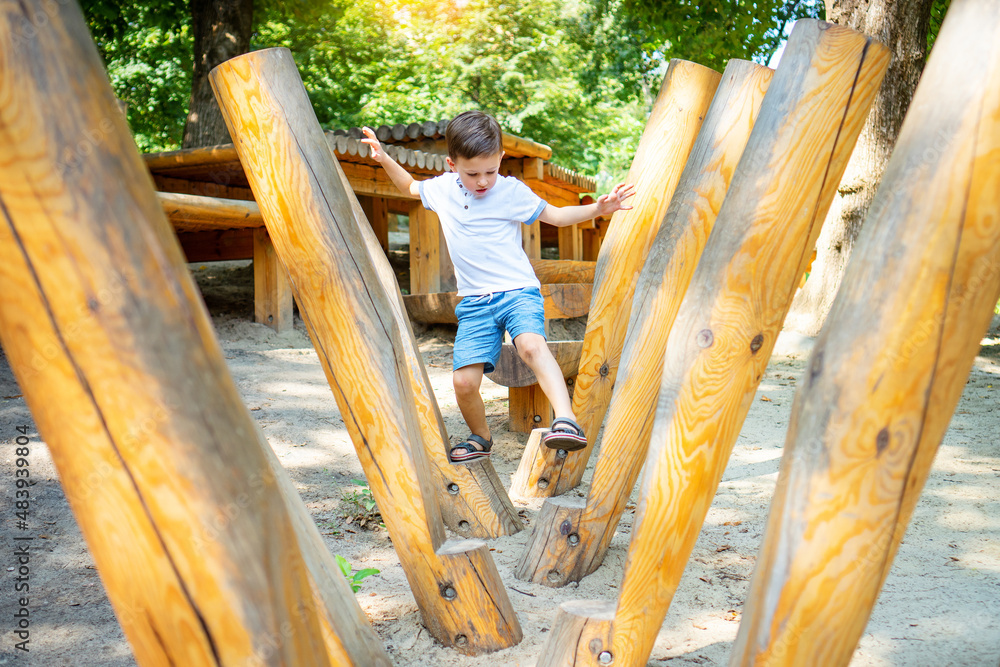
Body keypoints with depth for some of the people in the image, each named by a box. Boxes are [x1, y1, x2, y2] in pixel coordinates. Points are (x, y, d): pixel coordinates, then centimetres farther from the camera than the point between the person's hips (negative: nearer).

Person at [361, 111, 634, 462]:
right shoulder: (442, 188, 7)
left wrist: (596, 208, -8)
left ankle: (566, 419, -42)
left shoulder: (512, 191, -3)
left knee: (531, 344, -35)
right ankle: (481, 438, 21)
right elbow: (410, 187, 28)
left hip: (518, 291, -3)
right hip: (474, 302, 3)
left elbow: (555, 215, 5)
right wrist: (384, 159, 18)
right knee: (464, 380, -7)